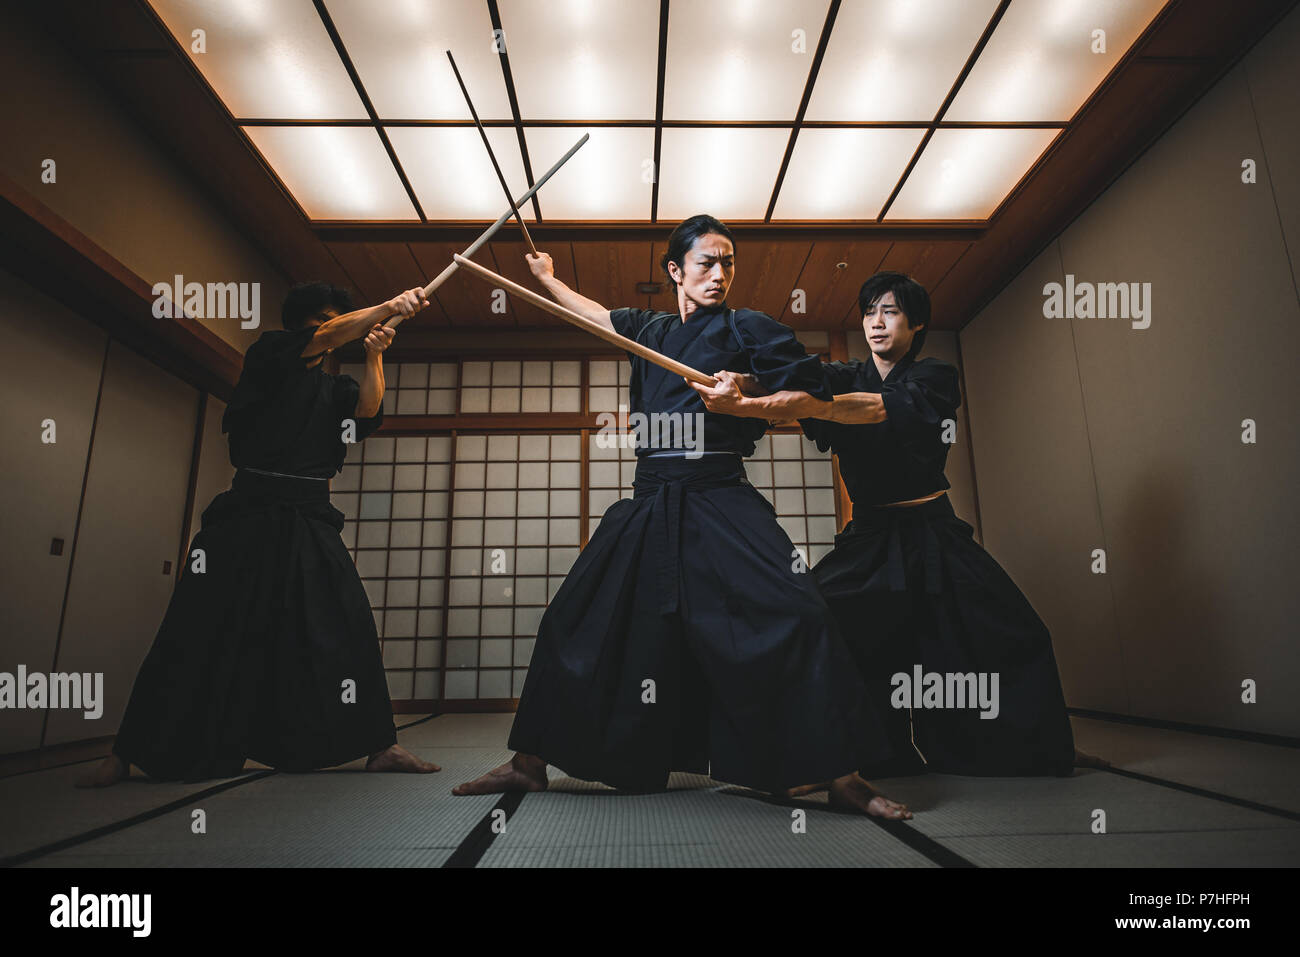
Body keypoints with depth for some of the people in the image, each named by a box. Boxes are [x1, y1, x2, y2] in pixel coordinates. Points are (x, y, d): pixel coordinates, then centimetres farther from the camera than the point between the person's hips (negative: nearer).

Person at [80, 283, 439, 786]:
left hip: (311, 523, 4)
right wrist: (389, 306, -16)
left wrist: (374, 356, -9)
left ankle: (379, 746, 1)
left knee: (349, 627, -5)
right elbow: (325, 337, -10)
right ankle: (125, 754, 16)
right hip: (248, 518, -3)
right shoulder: (268, 353, 6)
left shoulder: (335, 388, 19)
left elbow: (367, 413, -1)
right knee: (196, 633, 0)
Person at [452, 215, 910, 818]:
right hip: (648, 506, 5)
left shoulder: (745, 328, 4)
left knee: (797, 616, -22)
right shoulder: (648, 329, 17)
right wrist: (548, 278, 52)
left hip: (720, 503, -4)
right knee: (573, 626, 4)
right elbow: (593, 313, 37)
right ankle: (529, 763, 20)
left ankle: (842, 778, -8)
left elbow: (809, 393, 1)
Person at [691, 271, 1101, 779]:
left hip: (932, 534, -1)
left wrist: (811, 405, -45)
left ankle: (1048, 749, 29)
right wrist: (739, 385, -41)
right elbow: (789, 386, -18)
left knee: (1014, 638, 1)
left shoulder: (934, 378, -5)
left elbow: (876, 409, -27)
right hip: (869, 537, 1)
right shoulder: (846, 376, 3)